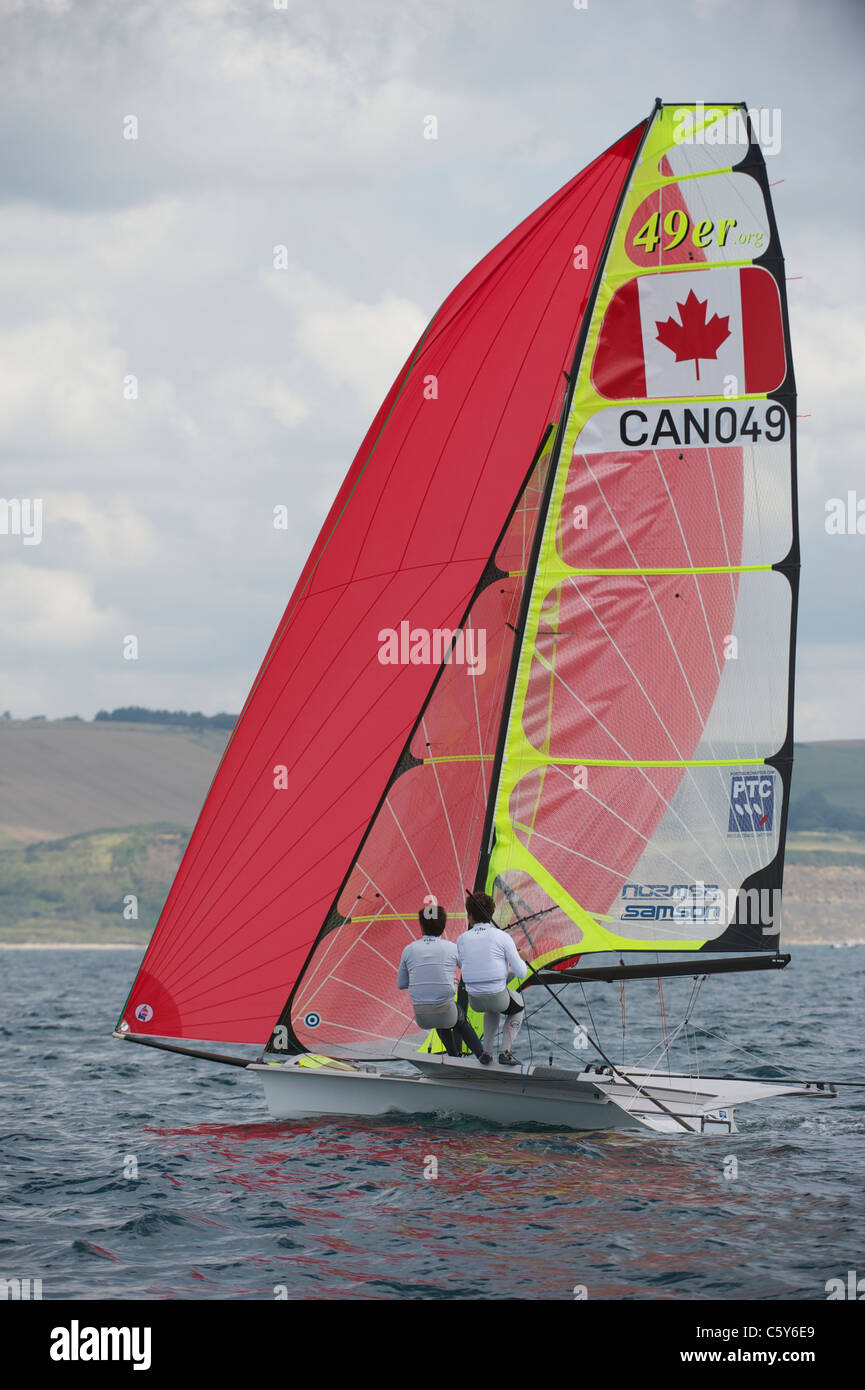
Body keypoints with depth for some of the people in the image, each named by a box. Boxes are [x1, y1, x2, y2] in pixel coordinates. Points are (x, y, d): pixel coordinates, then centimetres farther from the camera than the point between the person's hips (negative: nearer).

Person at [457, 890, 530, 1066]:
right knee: (519, 1005, 33)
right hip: (498, 997, -3)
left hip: (475, 1001, 3)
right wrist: (521, 959, 15)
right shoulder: (503, 937, -9)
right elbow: (521, 974, -8)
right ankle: (506, 1052, 19)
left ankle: (487, 1051, 32)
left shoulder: (461, 940, -1)